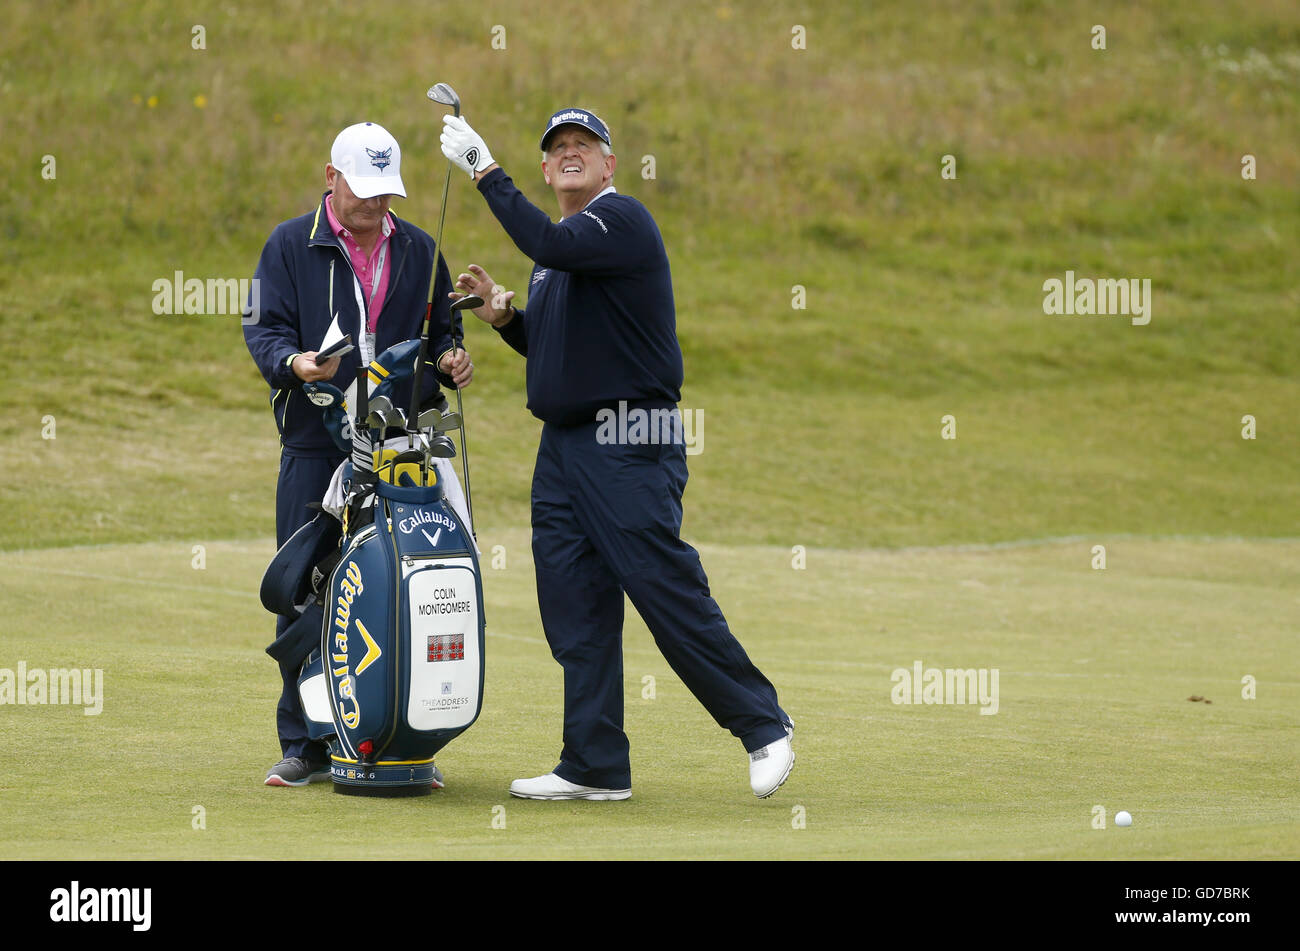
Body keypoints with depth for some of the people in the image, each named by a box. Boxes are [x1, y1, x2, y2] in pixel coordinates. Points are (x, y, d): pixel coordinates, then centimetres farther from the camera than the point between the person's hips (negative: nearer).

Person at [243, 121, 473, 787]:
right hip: (316, 446, -2)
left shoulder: (419, 251, 16)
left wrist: (449, 359, -1)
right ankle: (304, 744, 5)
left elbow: (440, 329, 23)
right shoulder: (291, 245, 7)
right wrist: (292, 362, -22)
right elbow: (263, 327, -1)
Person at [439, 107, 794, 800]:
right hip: (562, 449, 9)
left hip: (631, 453, -9)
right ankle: (594, 767, 9)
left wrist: (484, 169, -23)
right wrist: (503, 315, 6)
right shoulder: (555, 249, 19)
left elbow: (550, 245, -27)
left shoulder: (622, 219, -8)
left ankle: (763, 726, 2)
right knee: (574, 610, 5)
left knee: (668, 594, -10)